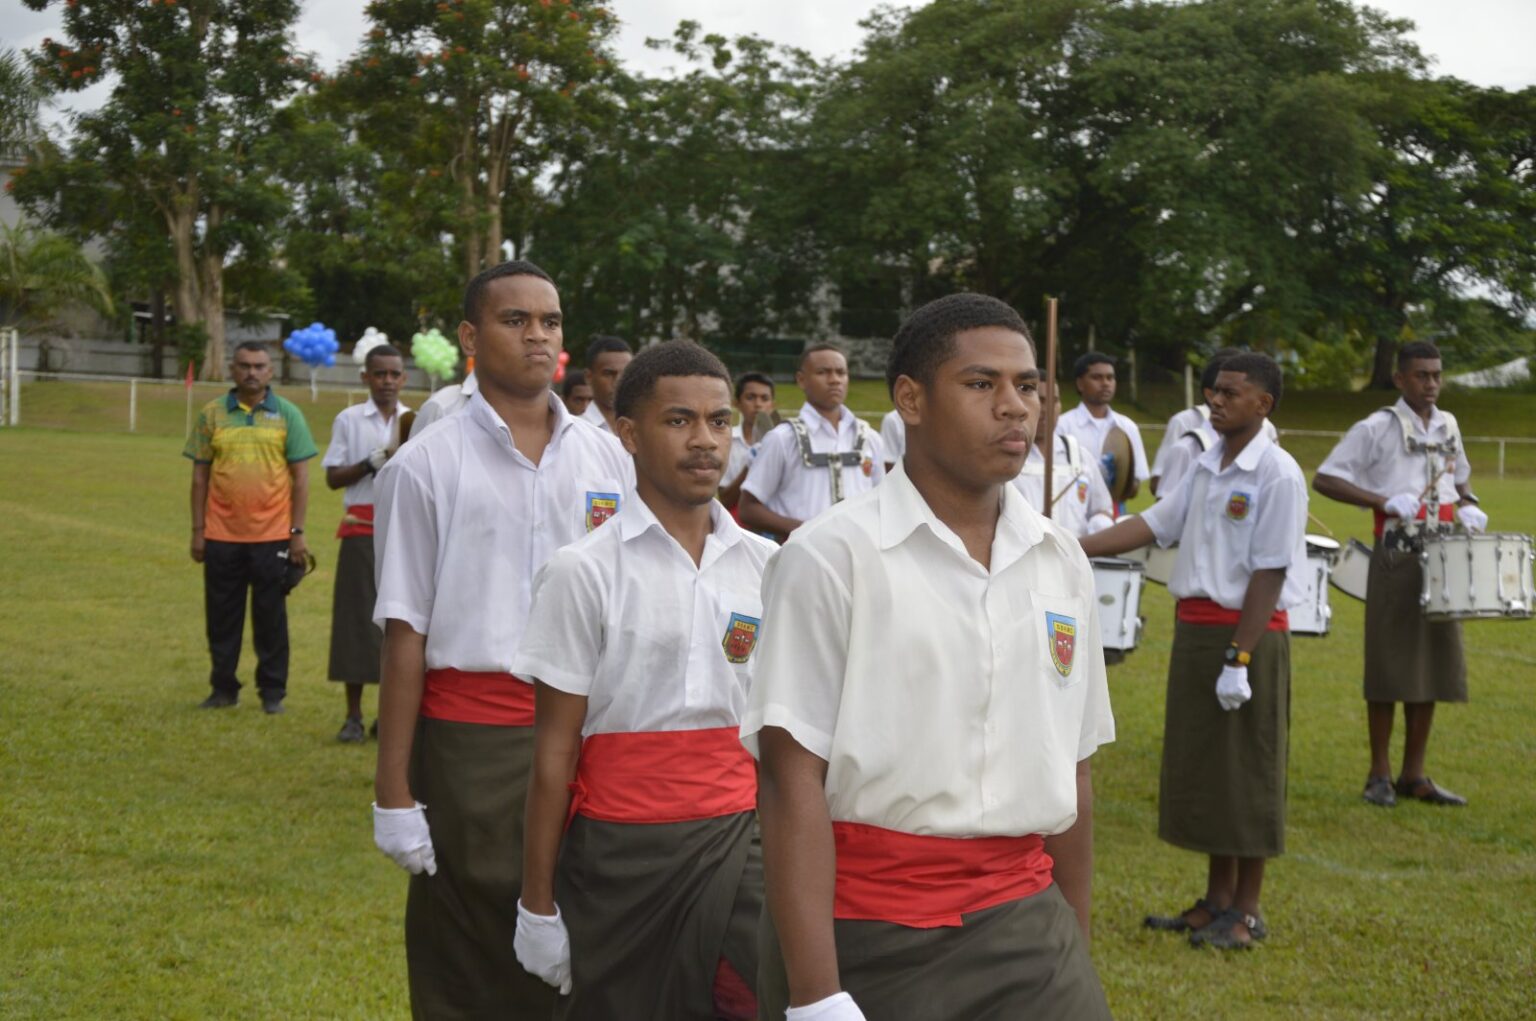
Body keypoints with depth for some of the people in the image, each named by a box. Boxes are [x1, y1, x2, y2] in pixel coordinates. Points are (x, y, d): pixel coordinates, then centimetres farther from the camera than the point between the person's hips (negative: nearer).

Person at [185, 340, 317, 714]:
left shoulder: (287, 415, 2)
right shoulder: (212, 414, 6)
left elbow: (300, 477, 1)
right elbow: (200, 476, 8)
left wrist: (298, 533, -4)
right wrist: (197, 530, 4)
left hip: (272, 535, -1)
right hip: (221, 535, 2)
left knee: (271, 617, 6)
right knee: (222, 617, 8)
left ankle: (272, 691, 14)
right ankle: (223, 689, 18)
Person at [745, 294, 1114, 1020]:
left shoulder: (1062, 564, 7)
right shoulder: (831, 557, -8)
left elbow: (1071, 770, 13)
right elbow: (793, 778, -12)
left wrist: (1073, 946, 14)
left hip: (1024, 929, 4)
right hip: (865, 933, -4)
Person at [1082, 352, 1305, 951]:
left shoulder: (1276, 474, -13)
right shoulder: (1208, 466, 11)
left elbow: (1269, 574, -17)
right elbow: (1155, 524, 9)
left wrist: (1238, 658, -20)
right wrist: (1075, 549, 1)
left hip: (1248, 632, -8)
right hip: (1195, 628, 8)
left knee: (1246, 773, 1)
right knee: (1202, 767, 13)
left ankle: (1246, 911, 11)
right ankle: (1217, 899, 24)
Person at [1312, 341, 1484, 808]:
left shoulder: (1448, 426, 11)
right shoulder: (1376, 429, -6)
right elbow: (1323, 479, -10)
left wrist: (1466, 507, 5)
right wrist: (1385, 501, -20)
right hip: (1396, 558, -6)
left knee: (1434, 664, 7)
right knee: (1390, 666, -3)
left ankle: (1414, 774, 15)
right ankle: (1379, 774, 7)